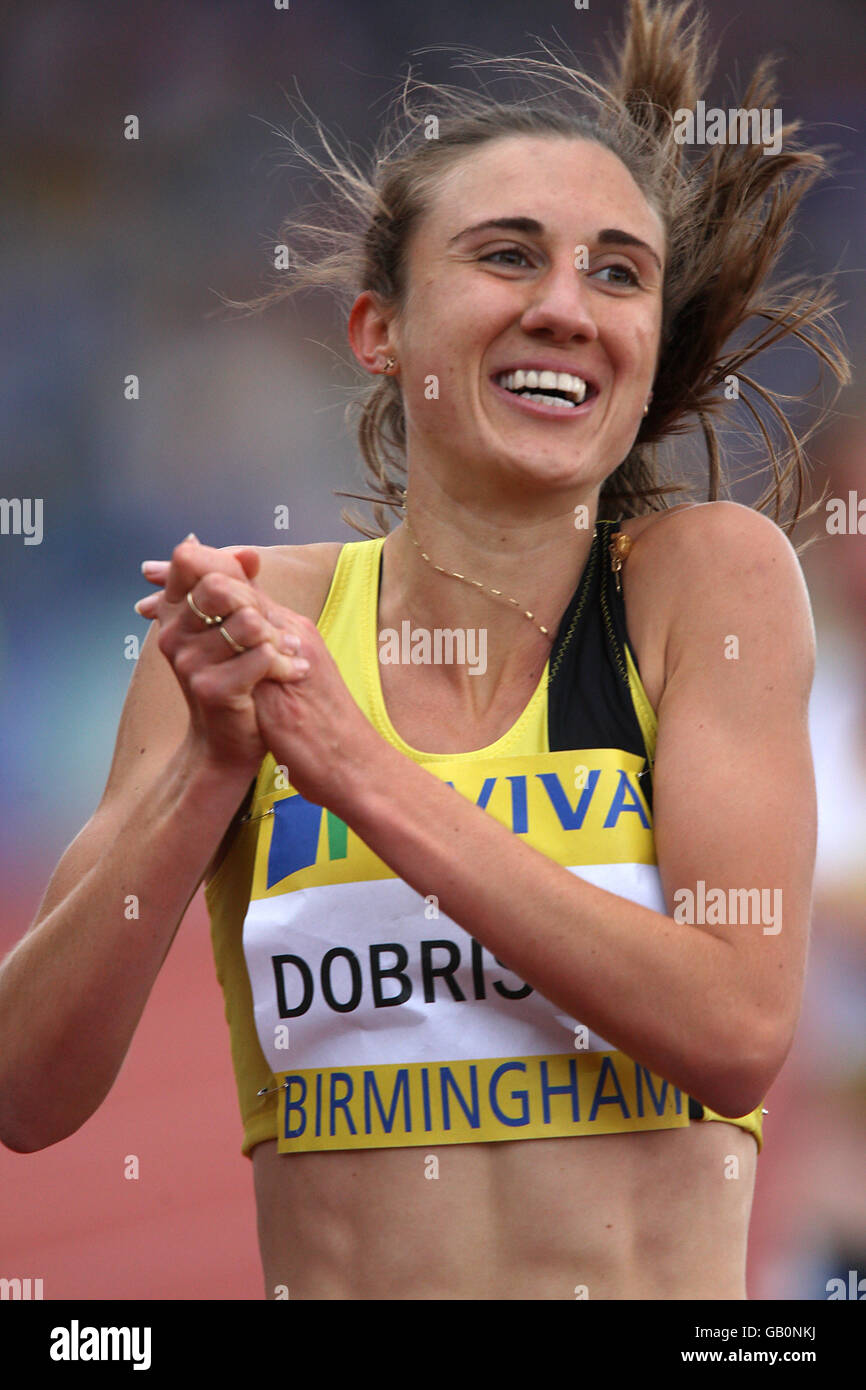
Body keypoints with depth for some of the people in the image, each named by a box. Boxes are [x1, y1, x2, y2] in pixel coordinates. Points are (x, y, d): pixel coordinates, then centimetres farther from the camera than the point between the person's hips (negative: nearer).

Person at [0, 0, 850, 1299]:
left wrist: (362, 769, -13)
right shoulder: (250, 617, 3)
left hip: (661, 1281, -1)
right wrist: (212, 769, -13)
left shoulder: (712, 573, 0)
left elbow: (737, 1034, -10)